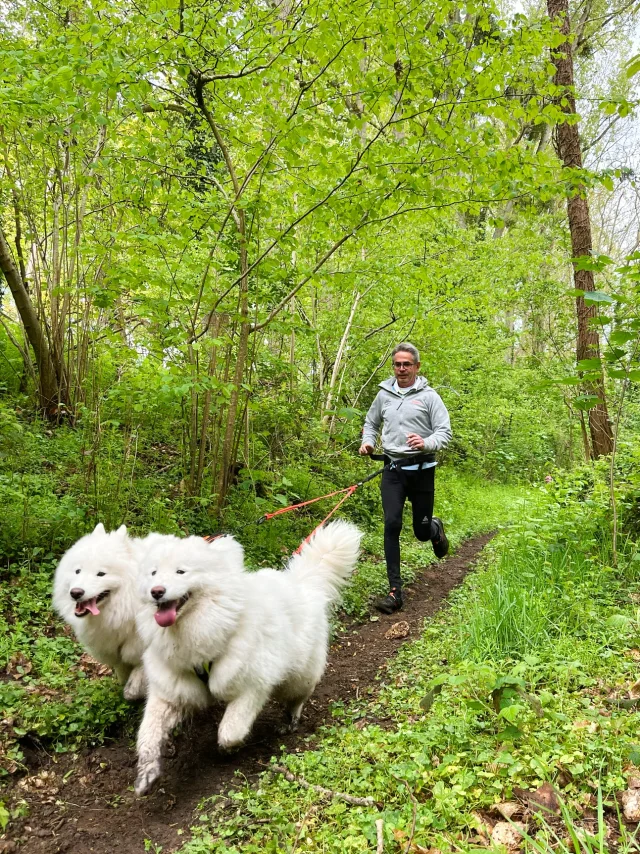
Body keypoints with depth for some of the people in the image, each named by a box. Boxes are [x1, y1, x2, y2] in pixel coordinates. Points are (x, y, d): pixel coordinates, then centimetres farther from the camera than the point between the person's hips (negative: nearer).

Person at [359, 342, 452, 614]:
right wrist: (367, 441, 4)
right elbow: (371, 422, 23)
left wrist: (426, 443, -27)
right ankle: (395, 592, -5)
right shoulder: (384, 394, 8)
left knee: (422, 531, 8)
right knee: (392, 525, -10)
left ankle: (435, 528, 48)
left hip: (421, 470, -2)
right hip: (392, 469, 2)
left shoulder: (428, 396, -3)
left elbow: (445, 431, -7)